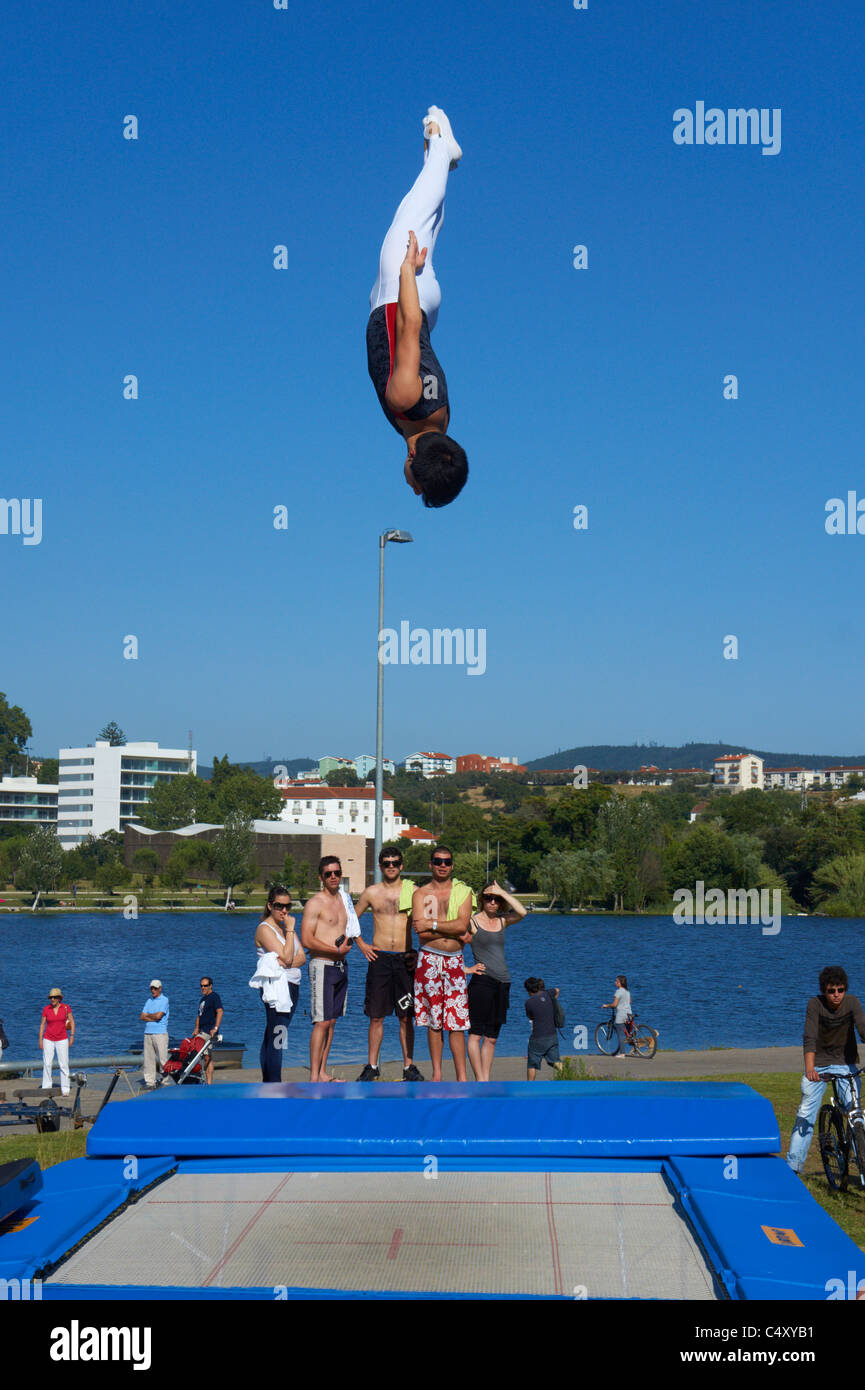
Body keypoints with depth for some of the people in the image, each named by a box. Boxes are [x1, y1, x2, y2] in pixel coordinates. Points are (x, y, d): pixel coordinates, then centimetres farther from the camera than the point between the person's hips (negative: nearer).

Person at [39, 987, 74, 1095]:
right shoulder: (46, 1009, -1)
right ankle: (46, 1087, 3)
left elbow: (72, 1022, 2)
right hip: (48, 1039, 1)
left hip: (62, 1039, -1)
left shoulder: (66, 1007, -3)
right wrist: (40, 1039, -1)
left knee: (63, 1064, -3)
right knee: (47, 1063, -6)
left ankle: (65, 1089, 3)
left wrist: (72, 1036, -5)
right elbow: (42, 1024, 4)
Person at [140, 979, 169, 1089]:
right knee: (148, 1059, 4)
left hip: (160, 1033, -6)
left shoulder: (164, 1000, -1)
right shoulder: (149, 1001, 18)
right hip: (148, 1033, 6)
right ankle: (150, 1082, 7)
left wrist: (148, 1015, 3)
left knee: (162, 1059, -8)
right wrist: (153, 1018, -5)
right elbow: (142, 1017, 9)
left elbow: (158, 1016, -13)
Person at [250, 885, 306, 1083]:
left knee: (271, 1036, 11)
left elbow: (302, 957, 10)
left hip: (292, 984, 8)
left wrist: (288, 963, -10)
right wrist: (290, 930, -10)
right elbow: (286, 956, -16)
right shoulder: (264, 929, -8)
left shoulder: (286, 926, 18)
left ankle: (268, 1082, 13)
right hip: (275, 987, -8)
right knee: (276, 1037, -13)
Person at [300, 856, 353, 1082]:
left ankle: (323, 1072, 14)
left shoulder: (343, 899, 14)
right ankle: (314, 1076, -8)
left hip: (341, 965, 8)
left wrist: (348, 943, 5)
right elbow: (306, 940, -15)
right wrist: (337, 950, -15)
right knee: (322, 1022, -10)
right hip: (322, 965, -8)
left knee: (331, 1021, 9)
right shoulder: (315, 903, -8)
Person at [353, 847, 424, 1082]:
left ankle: (409, 1066, 9)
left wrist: (420, 952, 1)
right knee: (376, 1016, 2)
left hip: (405, 959, 0)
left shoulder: (413, 891, 3)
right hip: (379, 958, 0)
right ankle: (372, 1066, 10)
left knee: (406, 1017, 2)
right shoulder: (371, 892, 5)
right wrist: (361, 945, 7)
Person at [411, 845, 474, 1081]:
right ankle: (437, 1074, 10)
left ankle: (461, 1077, 0)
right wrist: (456, 933, -6)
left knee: (457, 1022, -3)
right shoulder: (421, 894, 6)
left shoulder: (463, 892, 8)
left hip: (454, 960, 0)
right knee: (434, 1021, 2)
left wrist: (432, 924, -10)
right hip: (429, 959, 0)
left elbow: (462, 925, -8)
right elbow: (420, 931, -7)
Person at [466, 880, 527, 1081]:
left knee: (491, 1038, 6)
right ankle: (480, 1080, -7)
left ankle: (486, 1081, 9)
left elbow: (521, 912, -6)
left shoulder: (502, 921, 13)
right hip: (482, 981, -5)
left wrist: (503, 893, -6)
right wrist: (465, 969, -5)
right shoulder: (472, 921, -1)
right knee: (476, 1033, -7)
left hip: (502, 984, 6)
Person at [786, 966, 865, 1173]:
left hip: (845, 1064, 0)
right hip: (819, 1064, 0)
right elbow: (809, 1037, -28)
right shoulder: (815, 1004, -18)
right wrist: (809, 1068, -43)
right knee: (805, 1113, 0)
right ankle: (793, 1164, 8)